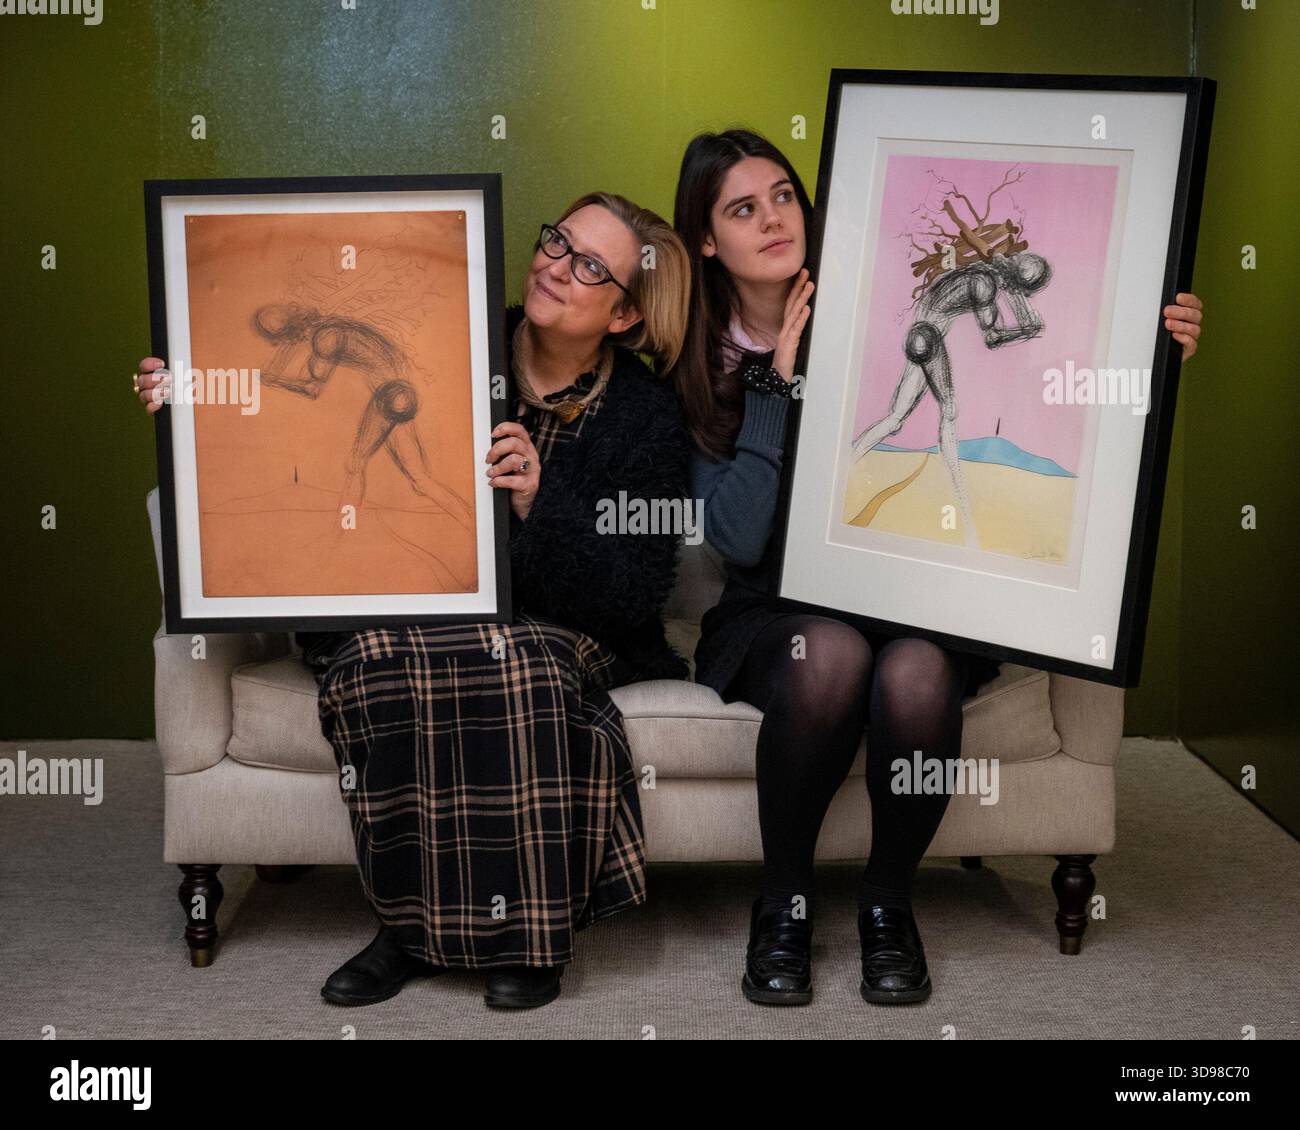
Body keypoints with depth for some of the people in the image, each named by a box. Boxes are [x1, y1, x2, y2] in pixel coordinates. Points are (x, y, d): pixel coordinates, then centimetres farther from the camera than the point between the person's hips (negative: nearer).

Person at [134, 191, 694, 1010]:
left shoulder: (647, 418, -1)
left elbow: (637, 600, -7)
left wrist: (542, 504, -23)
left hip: (553, 628, -1)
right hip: (407, 612, 2)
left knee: (517, 663, -36)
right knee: (375, 662, -33)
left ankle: (527, 936, -22)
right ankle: (416, 920, -19)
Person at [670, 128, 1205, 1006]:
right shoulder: (700, 368, 1)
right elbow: (740, 537, -12)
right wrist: (778, 387, -15)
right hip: (777, 614, 0)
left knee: (914, 674, -34)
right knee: (832, 654, -35)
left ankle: (889, 902, -7)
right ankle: (784, 902, -12)